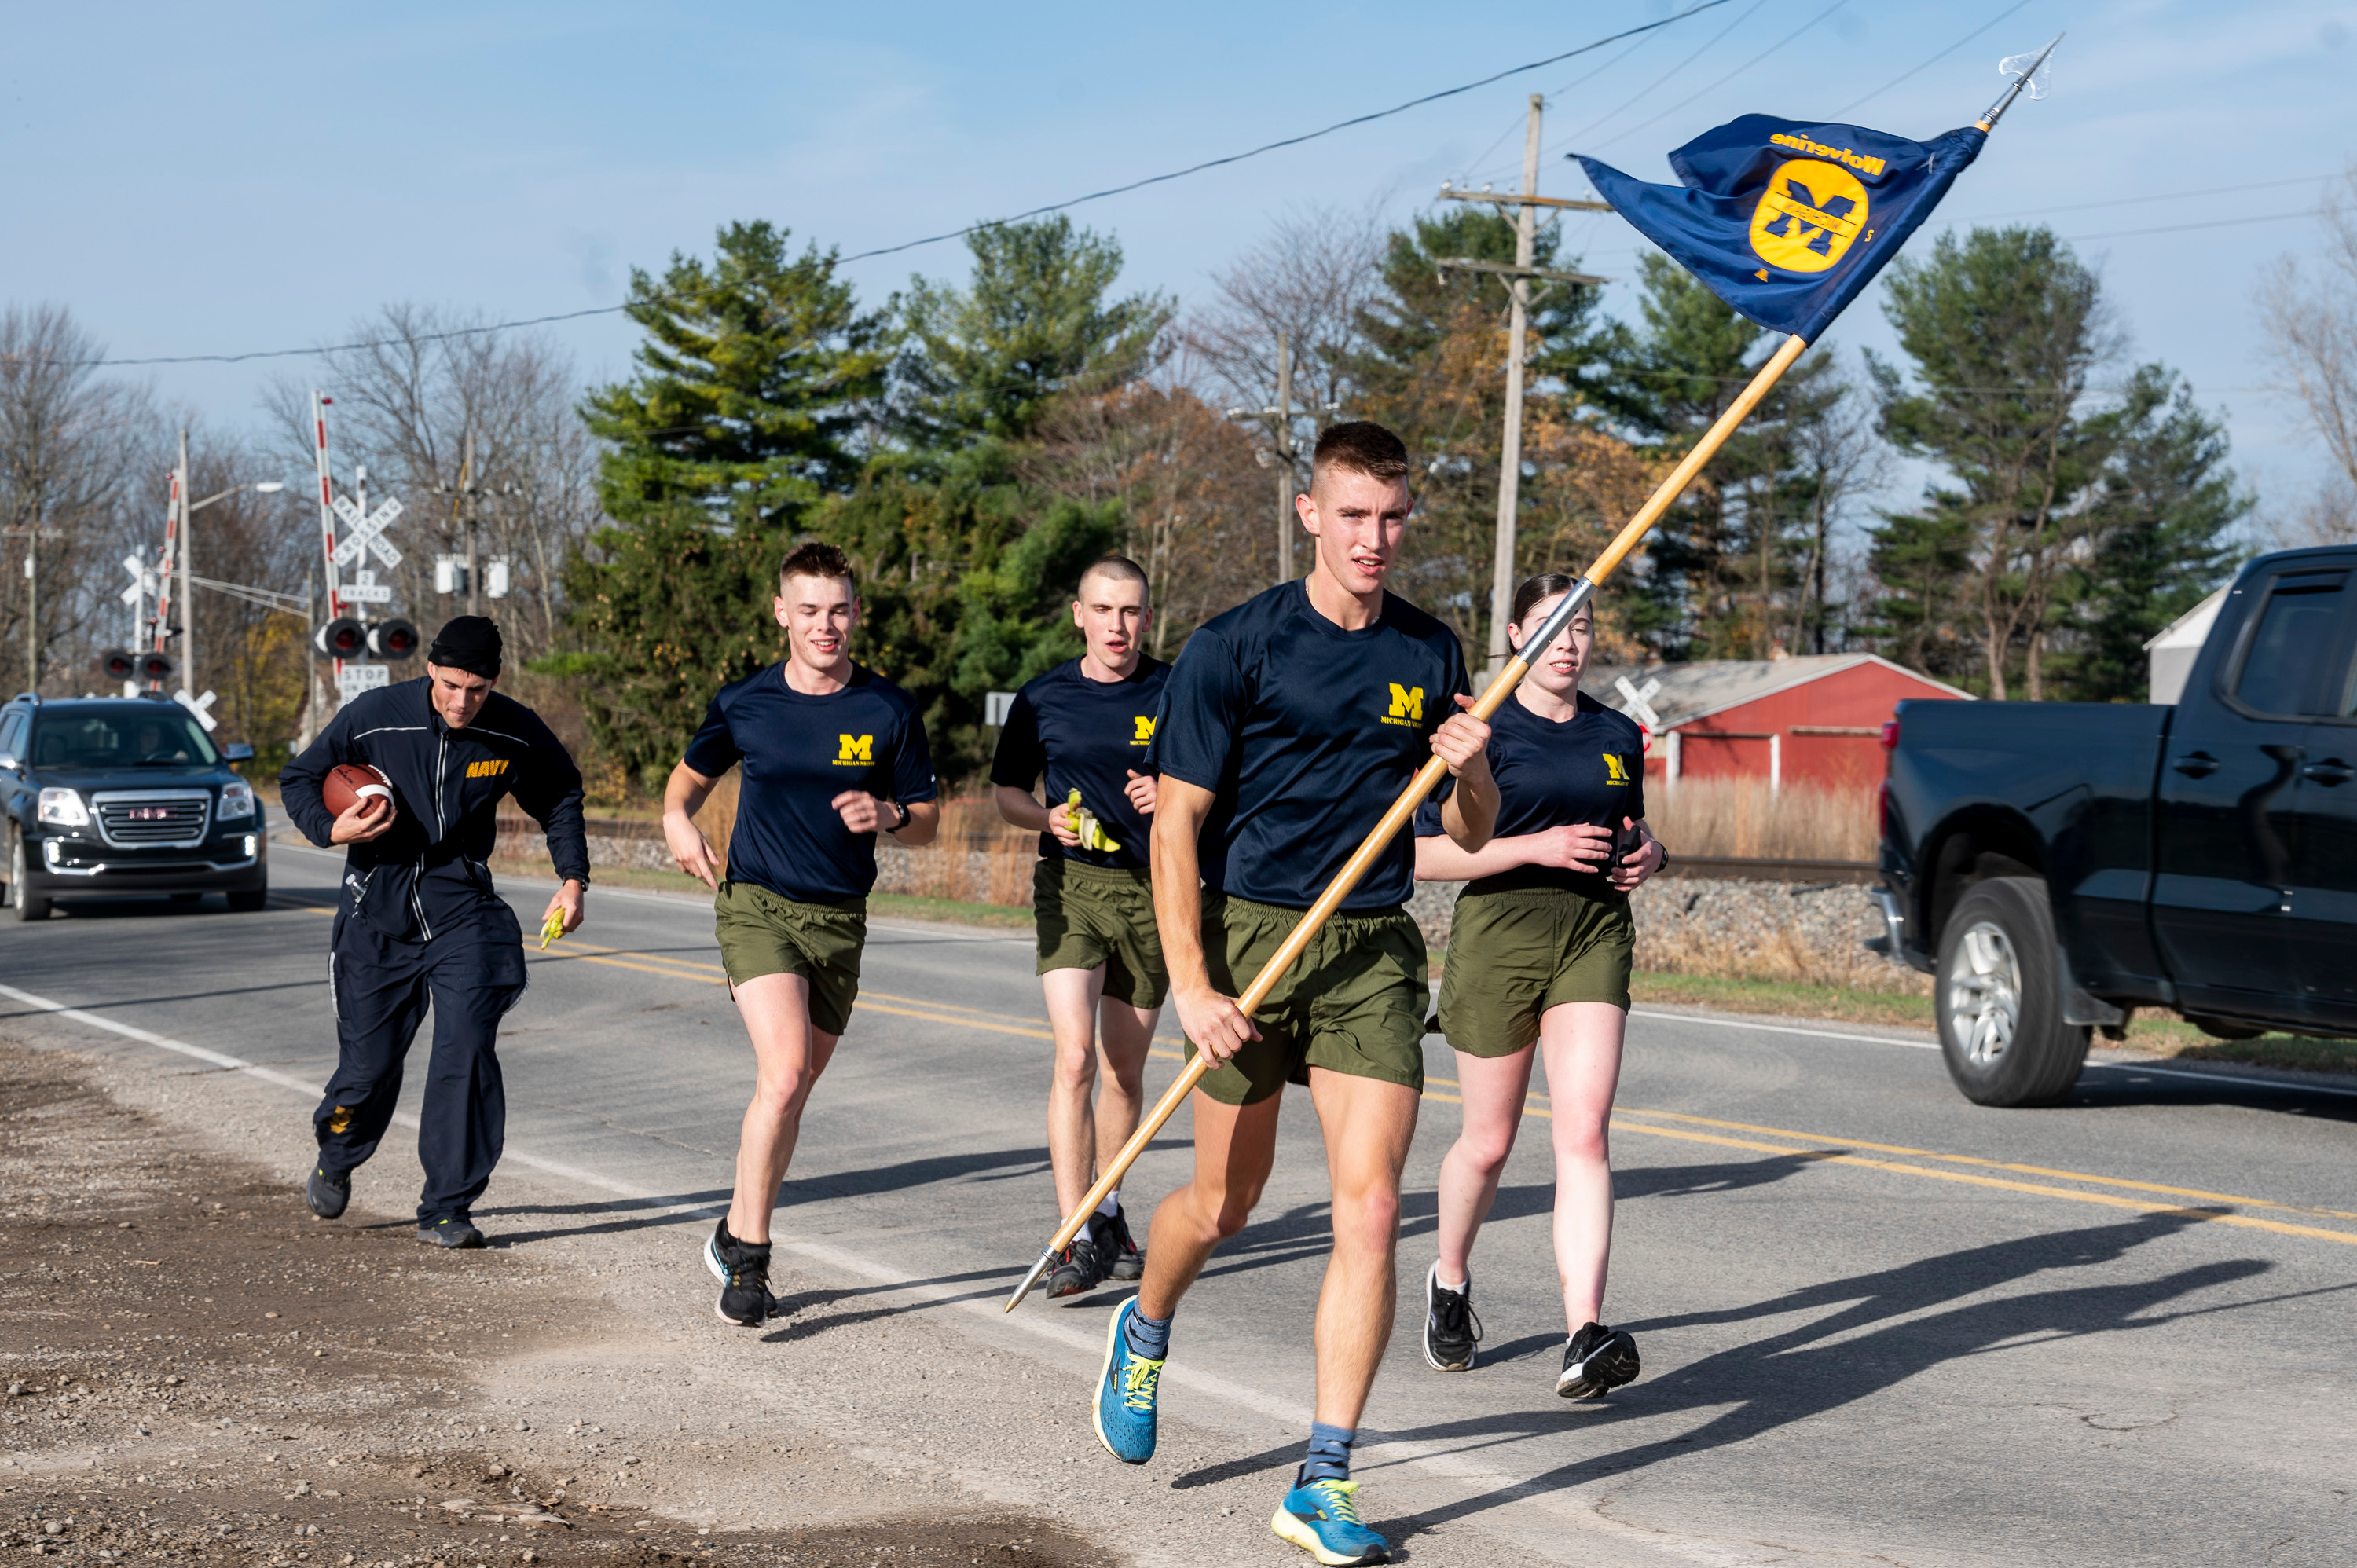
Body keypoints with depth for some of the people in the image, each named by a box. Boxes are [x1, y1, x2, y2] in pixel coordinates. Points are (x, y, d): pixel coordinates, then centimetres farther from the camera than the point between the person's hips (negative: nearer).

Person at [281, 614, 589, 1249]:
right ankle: (336, 1160, 38)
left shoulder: (516, 733, -7)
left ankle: (446, 1209, -4)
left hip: (461, 910, 1)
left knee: (466, 1049, -15)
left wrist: (572, 877, 4)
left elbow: (560, 797, 13)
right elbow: (299, 779, 1)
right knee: (370, 1064, 4)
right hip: (377, 913, -1)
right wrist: (332, 828, -19)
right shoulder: (373, 718, -13)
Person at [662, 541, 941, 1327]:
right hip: (756, 906, -2)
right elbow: (692, 773, 17)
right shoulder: (744, 703, -1)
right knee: (784, 1075, -20)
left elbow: (927, 820, 6)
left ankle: (736, 1235, 30)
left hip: (840, 919, 3)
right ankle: (749, 1255, -8)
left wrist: (888, 815, -15)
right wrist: (678, 817, -4)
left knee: (791, 1091, 11)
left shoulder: (888, 710, -1)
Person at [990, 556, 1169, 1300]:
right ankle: (1076, 1239, -18)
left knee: (1125, 1070, 11)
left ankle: (1109, 1214, 30)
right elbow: (1006, 792, 13)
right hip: (1071, 883, -1)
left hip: (1154, 887, 1)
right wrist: (1048, 818, -7)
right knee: (1075, 1057, -17)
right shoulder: (1042, 699, 4)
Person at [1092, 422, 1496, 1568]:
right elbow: (1176, 820, -6)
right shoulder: (1235, 646, -5)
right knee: (1225, 1205, 10)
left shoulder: (1430, 655, 8)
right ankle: (1144, 1331, 44)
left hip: (1374, 949, 3)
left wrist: (1471, 772, -9)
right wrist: (1189, 982, -13)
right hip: (1246, 936, -2)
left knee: (1370, 1212, -9)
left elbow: (1469, 835, 14)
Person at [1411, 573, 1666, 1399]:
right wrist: (1538, 846, -17)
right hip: (1500, 929, -3)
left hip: (1596, 934, 3)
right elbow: (1426, 854, -9)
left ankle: (1585, 1339, -20)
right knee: (1488, 1143, 8)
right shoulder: (1483, 730, -4)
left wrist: (1650, 854, 3)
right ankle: (1450, 1281, 37)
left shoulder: (1618, 735, 11)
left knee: (1584, 1135, -12)